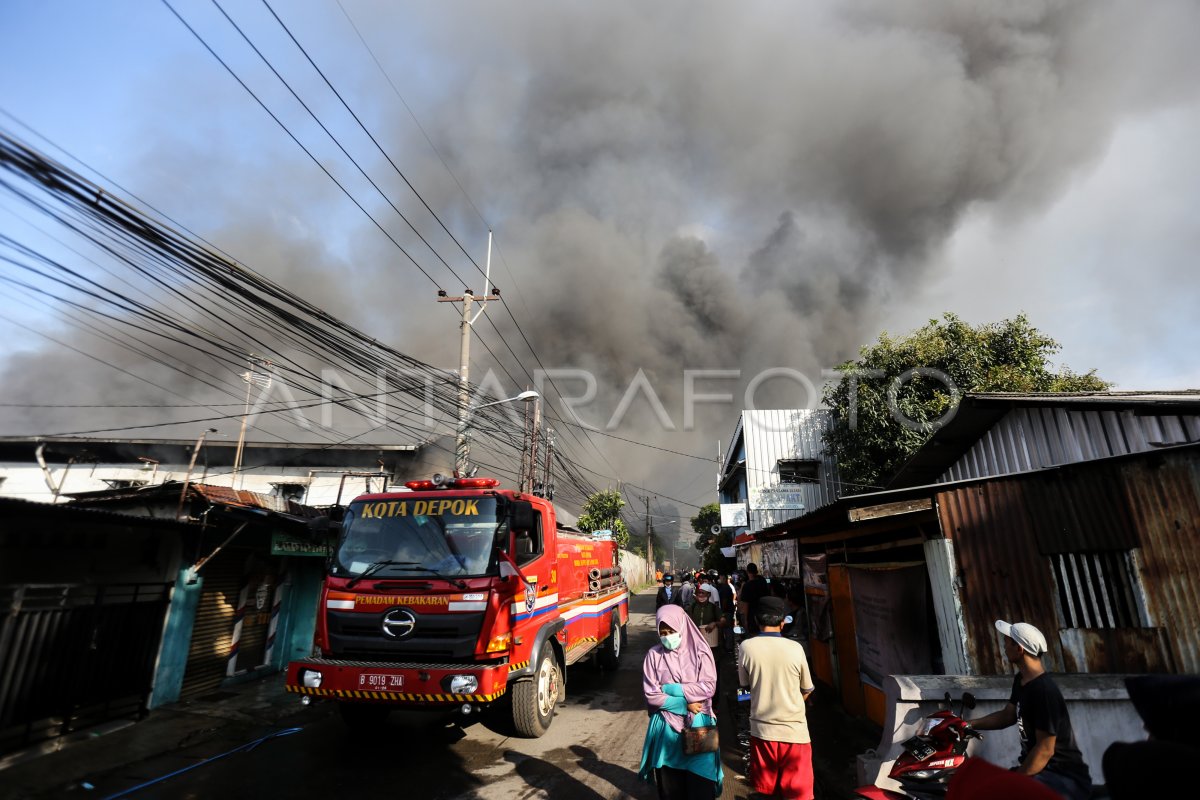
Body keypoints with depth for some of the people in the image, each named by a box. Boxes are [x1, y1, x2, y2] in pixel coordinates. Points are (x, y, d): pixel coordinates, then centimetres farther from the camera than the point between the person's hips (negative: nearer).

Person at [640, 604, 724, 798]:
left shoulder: (700, 651, -4)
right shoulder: (654, 655, -3)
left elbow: (707, 687, -12)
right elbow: (651, 695, -6)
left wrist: (671, 689, -11)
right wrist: (684, 704, -12)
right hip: (666, 726, 1)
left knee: (700, 784, 4)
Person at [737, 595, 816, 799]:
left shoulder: (747, 647, -10)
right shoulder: (795, 648, -11)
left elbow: (745, 685, 4)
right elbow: (807, 690, 3)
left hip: (762, 728, 1)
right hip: (794, 729, -1)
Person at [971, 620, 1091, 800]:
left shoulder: (1044, 691, -25)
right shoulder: (1021, 680, 5)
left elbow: (1045, 750, -24)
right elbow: (1007, 716, 18)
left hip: (1066, 778, -9)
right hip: (1041, 770, 9)